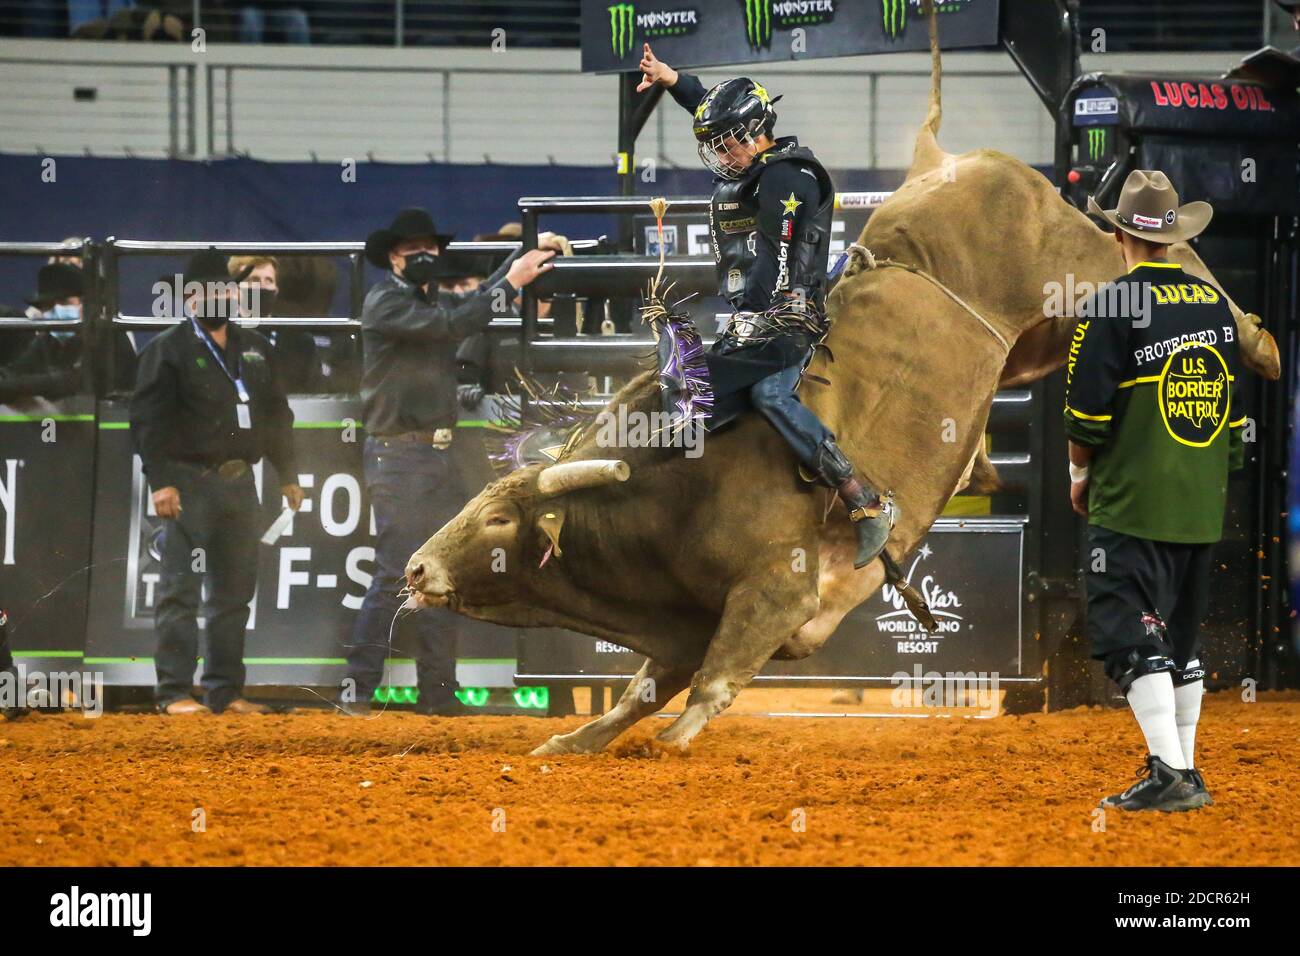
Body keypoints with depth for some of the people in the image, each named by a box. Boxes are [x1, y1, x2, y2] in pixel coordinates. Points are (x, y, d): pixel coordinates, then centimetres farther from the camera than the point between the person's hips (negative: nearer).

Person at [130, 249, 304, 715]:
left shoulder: (254, 349, 17)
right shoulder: (168, 349, -3)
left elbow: (276, 415, 21)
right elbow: (148, 419, -9)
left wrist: (288, 474, 13)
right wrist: (160, 481, -18)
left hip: (239, 483, 6)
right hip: (189, 482, -6)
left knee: (235, 591, 8)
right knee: (181, 590, -6)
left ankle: (225, 690, 14)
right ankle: (175, 692, -5)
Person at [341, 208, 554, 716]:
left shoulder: (432, 301, 17)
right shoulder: (385, 302, -9)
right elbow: (451, 325, -20)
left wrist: (528, 255, 2)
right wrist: (512, 282, -18)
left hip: (436, 455, 9)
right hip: (397, 456, -9)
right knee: (395, 574, -12)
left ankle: (438, 691, 11)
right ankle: (357, 690, -10)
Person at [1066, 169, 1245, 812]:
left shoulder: (1111, 307, -11)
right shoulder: (1215, 302, 8)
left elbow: (1086, 413, -11)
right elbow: (1237, 406, 14)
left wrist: (1080, 473, 6)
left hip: (1131, 501, -6)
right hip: (1201, 505, 6)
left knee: (1133, 638, -7)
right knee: (1182, 639, 16)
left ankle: (1170, 774, -18)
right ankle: (1184, 770, 18)